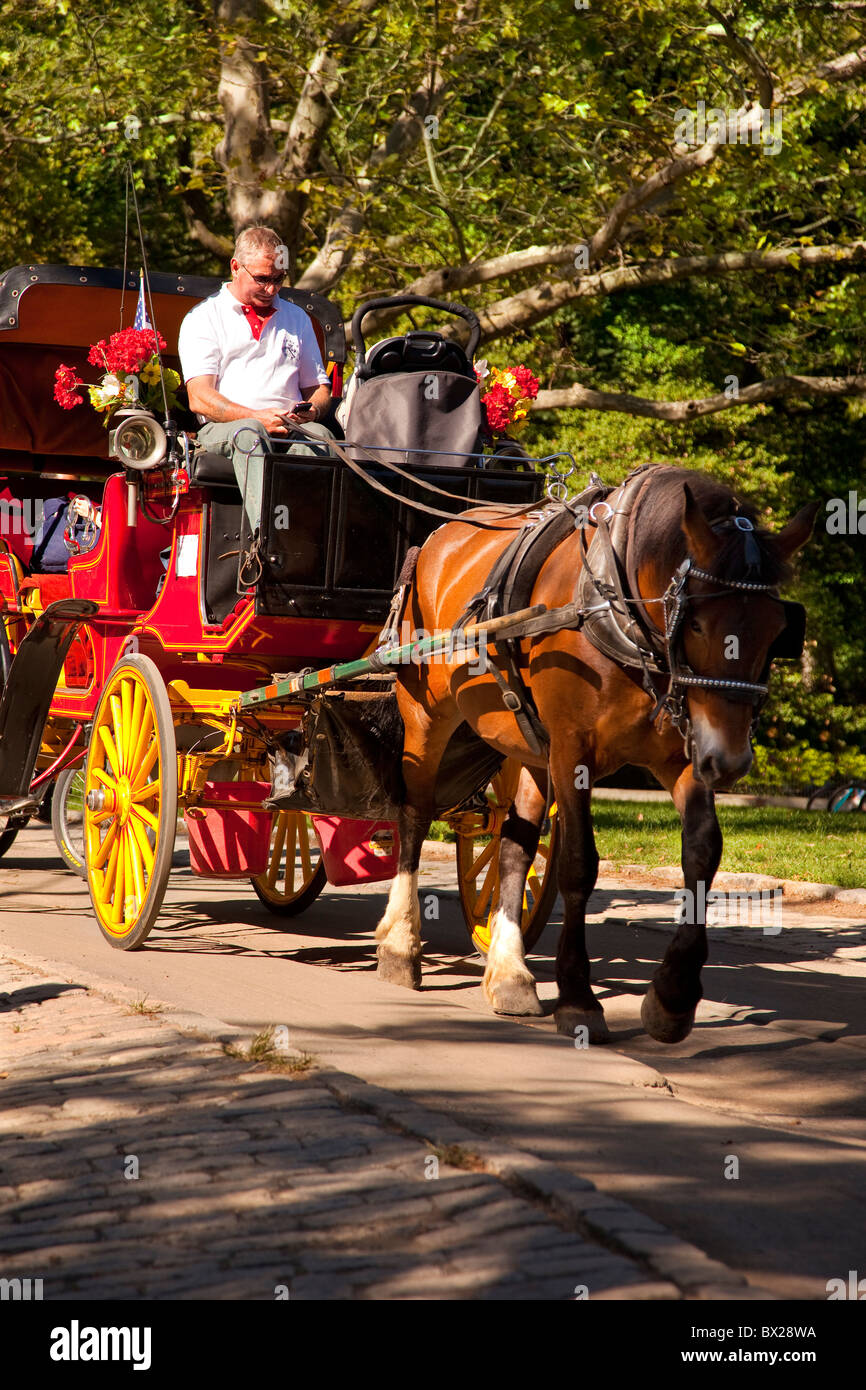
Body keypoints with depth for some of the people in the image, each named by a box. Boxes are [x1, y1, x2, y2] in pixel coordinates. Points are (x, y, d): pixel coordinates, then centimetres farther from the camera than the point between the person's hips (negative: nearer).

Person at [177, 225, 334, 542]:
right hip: (223, 429, -3)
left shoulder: (297, 319, 26)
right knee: (249, 433, -39)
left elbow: (319, 388, 26)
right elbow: (199, 399, -2)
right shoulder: (203, 319, 11)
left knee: (318, 435, -33)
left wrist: (311, 411, 0)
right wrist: (256, 417, -18)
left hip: (291, 429, 3)